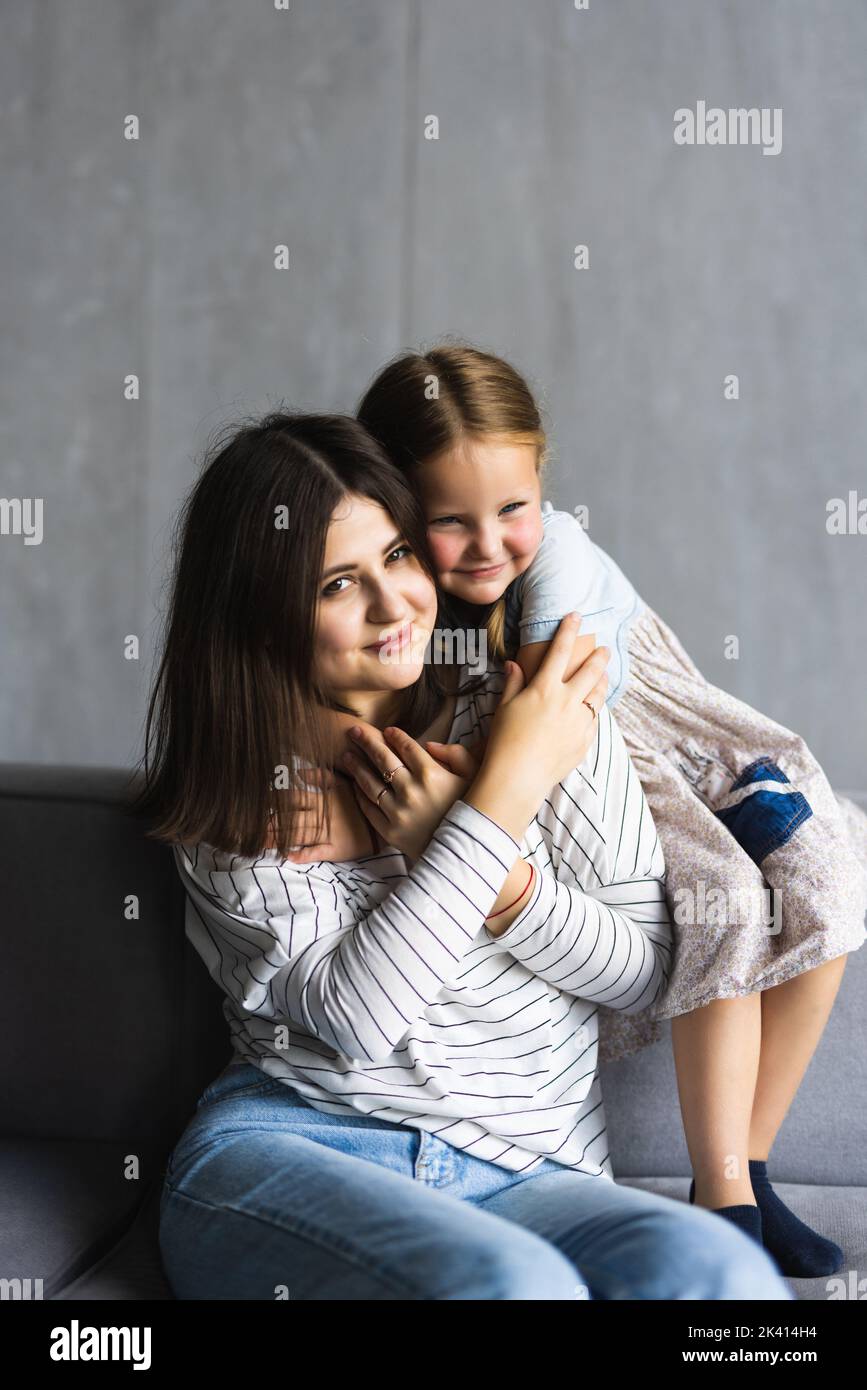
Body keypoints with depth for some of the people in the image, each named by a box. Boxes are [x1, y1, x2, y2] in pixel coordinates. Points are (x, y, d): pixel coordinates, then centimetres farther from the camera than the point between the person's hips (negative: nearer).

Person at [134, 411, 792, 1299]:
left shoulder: (550, 714, 5)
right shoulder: (235, 785, 3)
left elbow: (644, 968, 7)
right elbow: (350, 1012, -10)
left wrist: (497, 878, -11)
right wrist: (507, 790, -10)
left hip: (524, 1172, 2)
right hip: (284, 1146, -1)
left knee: (714, 1270, -32)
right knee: (513, 1283, -35)